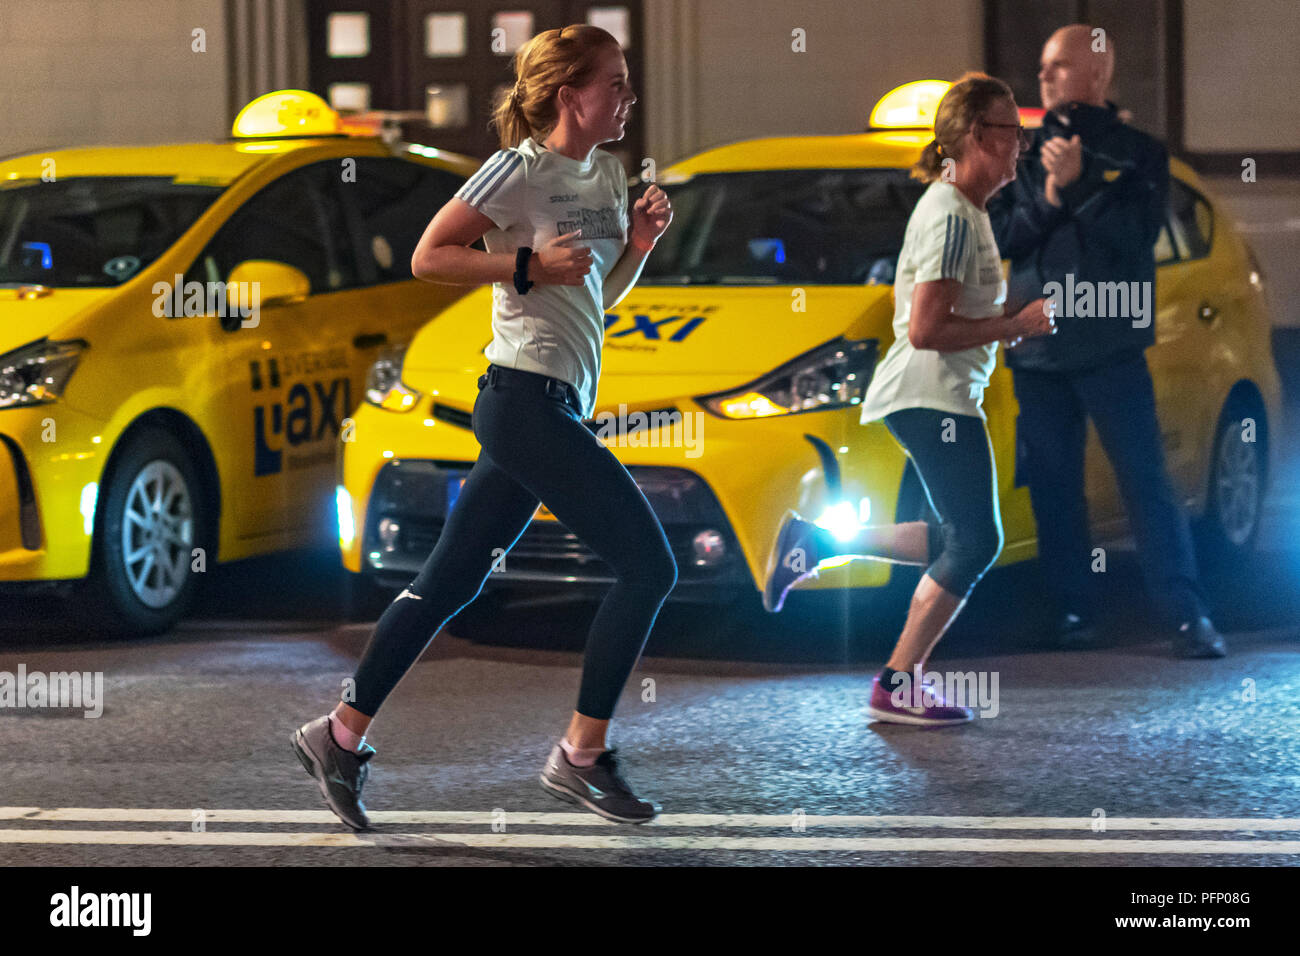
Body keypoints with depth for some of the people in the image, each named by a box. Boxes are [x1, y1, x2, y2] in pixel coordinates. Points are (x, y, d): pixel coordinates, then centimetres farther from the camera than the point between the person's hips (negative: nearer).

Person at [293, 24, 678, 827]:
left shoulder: (608, 173, 15)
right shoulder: (521, 170, -9)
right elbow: (428, 257, -9)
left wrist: (640, 243, 6)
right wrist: (531, 265, -16)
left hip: (557, 407, 9)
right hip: (527, 396, -9)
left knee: (452, 581, 11)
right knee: (648, 563, -11)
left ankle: (342, 734, 18)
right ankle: (582, 755, -4)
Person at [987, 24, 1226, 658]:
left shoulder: (1138, 155, 4)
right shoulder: (1026, 155, 14)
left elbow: (1137, 236, -9)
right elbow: (998, 237, 5)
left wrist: (1079, 185, -17)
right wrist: (1047, 200, -10)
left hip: (1110, 346, -3)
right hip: (1037, 348, 4)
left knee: (1145, 480, -7)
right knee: (1053, 486, 3)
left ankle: (1186, 615, -6)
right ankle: (1071, 613, 12)